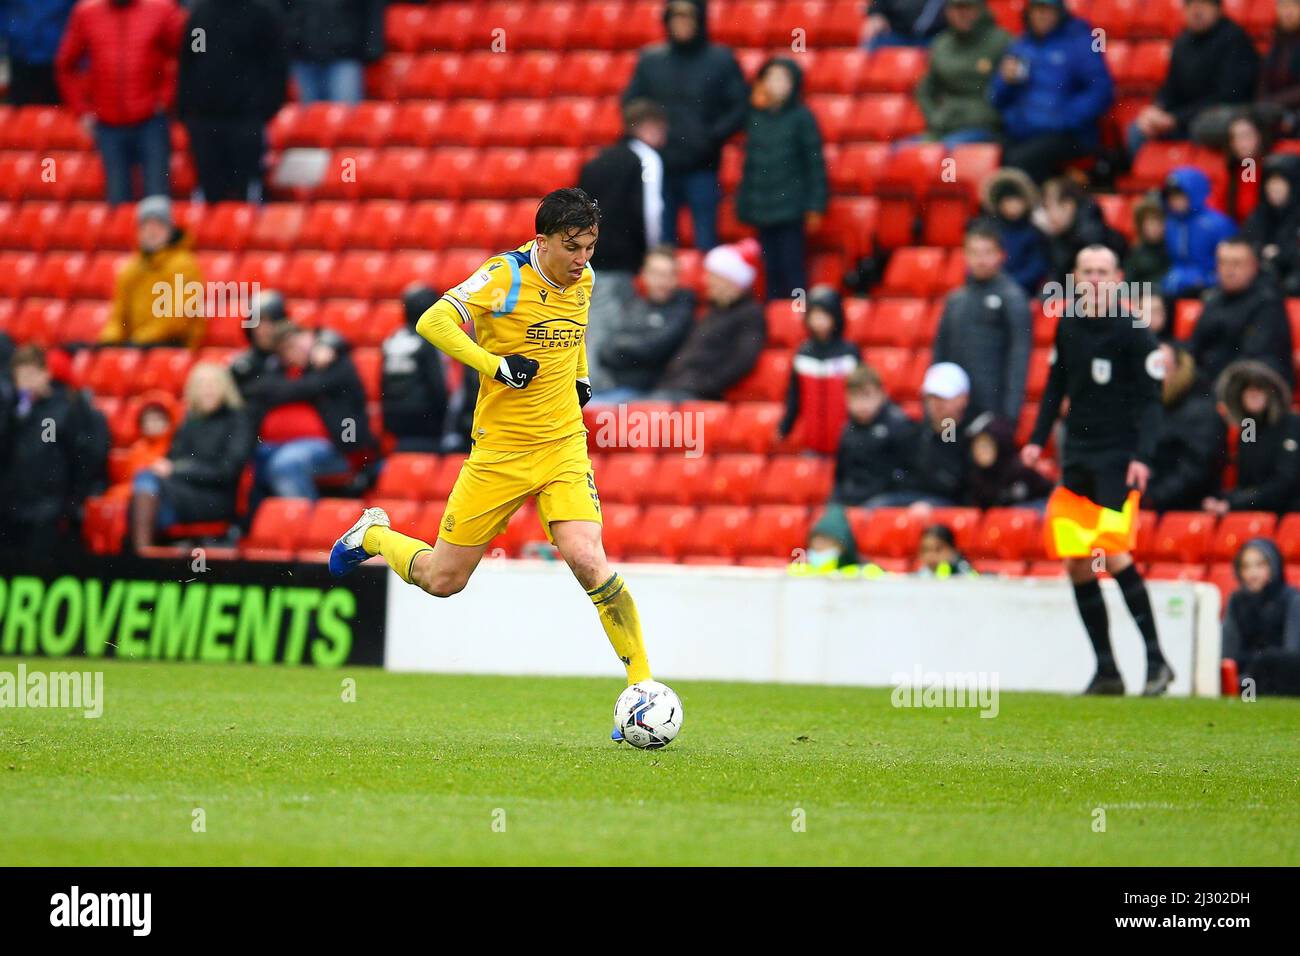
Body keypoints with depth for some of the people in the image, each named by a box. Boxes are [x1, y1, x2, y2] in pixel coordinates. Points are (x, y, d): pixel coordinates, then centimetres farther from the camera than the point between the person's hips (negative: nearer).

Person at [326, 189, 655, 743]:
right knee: (444, 580, 7)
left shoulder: (582, 280, 3)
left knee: (587, 560, -20)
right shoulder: (506, 276, -15)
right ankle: (372, 535, 38)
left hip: (562, 447, 3)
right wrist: (497, 366, -27)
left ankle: (642, 683, -12)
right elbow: (433, 322, -24)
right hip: (499, 452, -3)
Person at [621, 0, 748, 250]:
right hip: (659, 168, 3)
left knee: (706, 242, -5)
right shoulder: (650, 61, 9)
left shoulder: (722, 61, 2)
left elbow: (740, 108, 0)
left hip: (702, 168, -3)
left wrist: (713, 136, -13)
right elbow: (630, 104, 14)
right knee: (660, 242, 3)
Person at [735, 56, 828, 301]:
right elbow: (750, 164, 15)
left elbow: (815, 164, -4)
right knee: (771, 271, 6)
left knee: (792, 268, -6)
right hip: (761, 207, 5)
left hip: (791, 208, -5)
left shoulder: (801, 118, -3)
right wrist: (743, 204, 11)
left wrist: (815, 207, -8)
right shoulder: (757, 118, 11)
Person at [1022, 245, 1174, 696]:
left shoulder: (1133, 332, -7)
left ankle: (1156, 661, -11)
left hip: (1118, 456, -6)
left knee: (1112, 552, -19)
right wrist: (1037, 439, 10)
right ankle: (1106, 671, 9)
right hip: (1078, 456, 6)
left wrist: (1142, 456, -19)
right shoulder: (1067, 326, 10)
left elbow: (1150, 399, -9)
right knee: (1076, 564, 2)